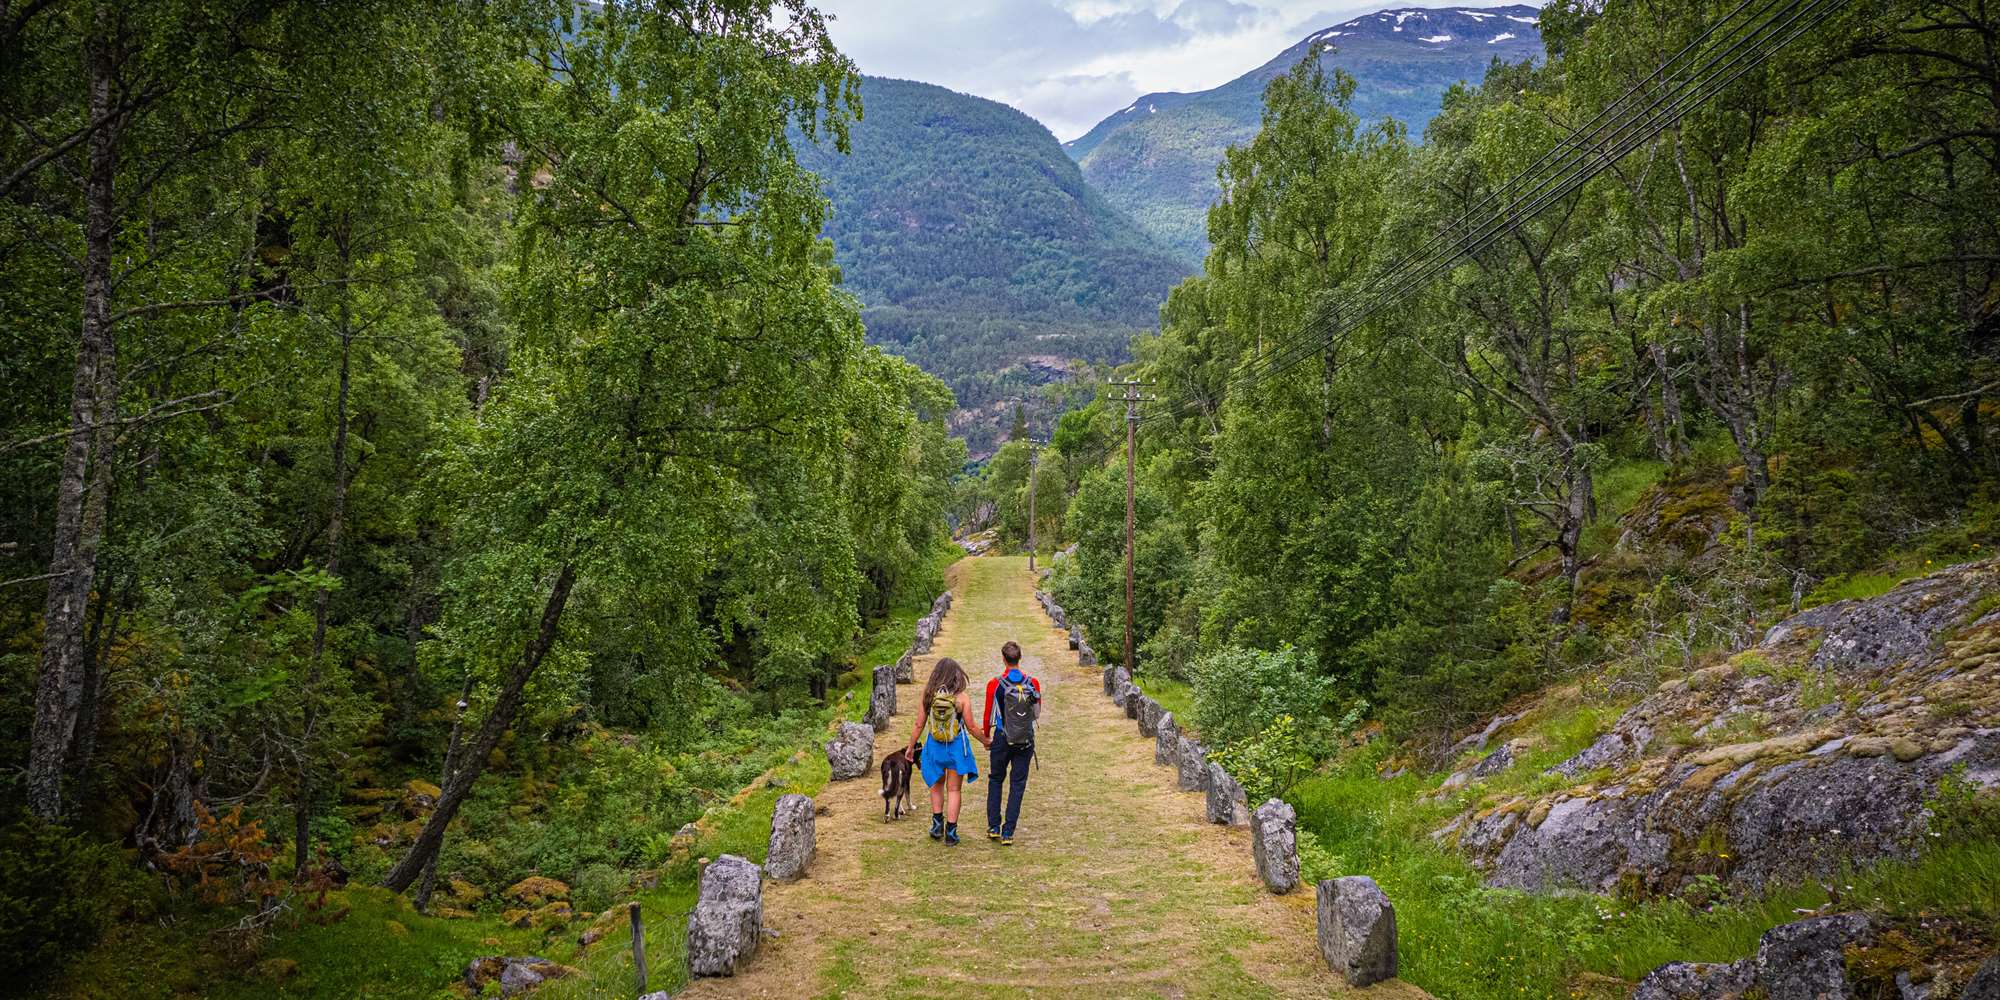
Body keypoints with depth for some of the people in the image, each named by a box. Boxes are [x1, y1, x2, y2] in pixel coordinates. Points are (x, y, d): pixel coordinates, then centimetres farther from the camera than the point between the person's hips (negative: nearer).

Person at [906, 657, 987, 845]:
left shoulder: (929, 696, -8)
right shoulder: (962, 697, -13)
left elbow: (919, 725, -3)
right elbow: (970, 727, -8)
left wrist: (911, 747, 10)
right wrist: (985, 741, 10)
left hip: (935, 746, 2)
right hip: (957, 747, -2)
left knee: (937, 786, 23)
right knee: (953, 790, 10)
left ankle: (937, 824, 18)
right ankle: (950, 831, 11)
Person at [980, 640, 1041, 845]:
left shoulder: (995, 684, -10)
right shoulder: (1033, 682, -5)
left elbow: (989, 715, -2)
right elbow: (1037, 713, 6)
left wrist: (986, 737, 14)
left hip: (1003, 741, -1)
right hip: (1026, 741, 1)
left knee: (995, 780, 18)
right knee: (1017, 785, 8)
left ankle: (993, 827, 15)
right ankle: (1008, 833, 7)